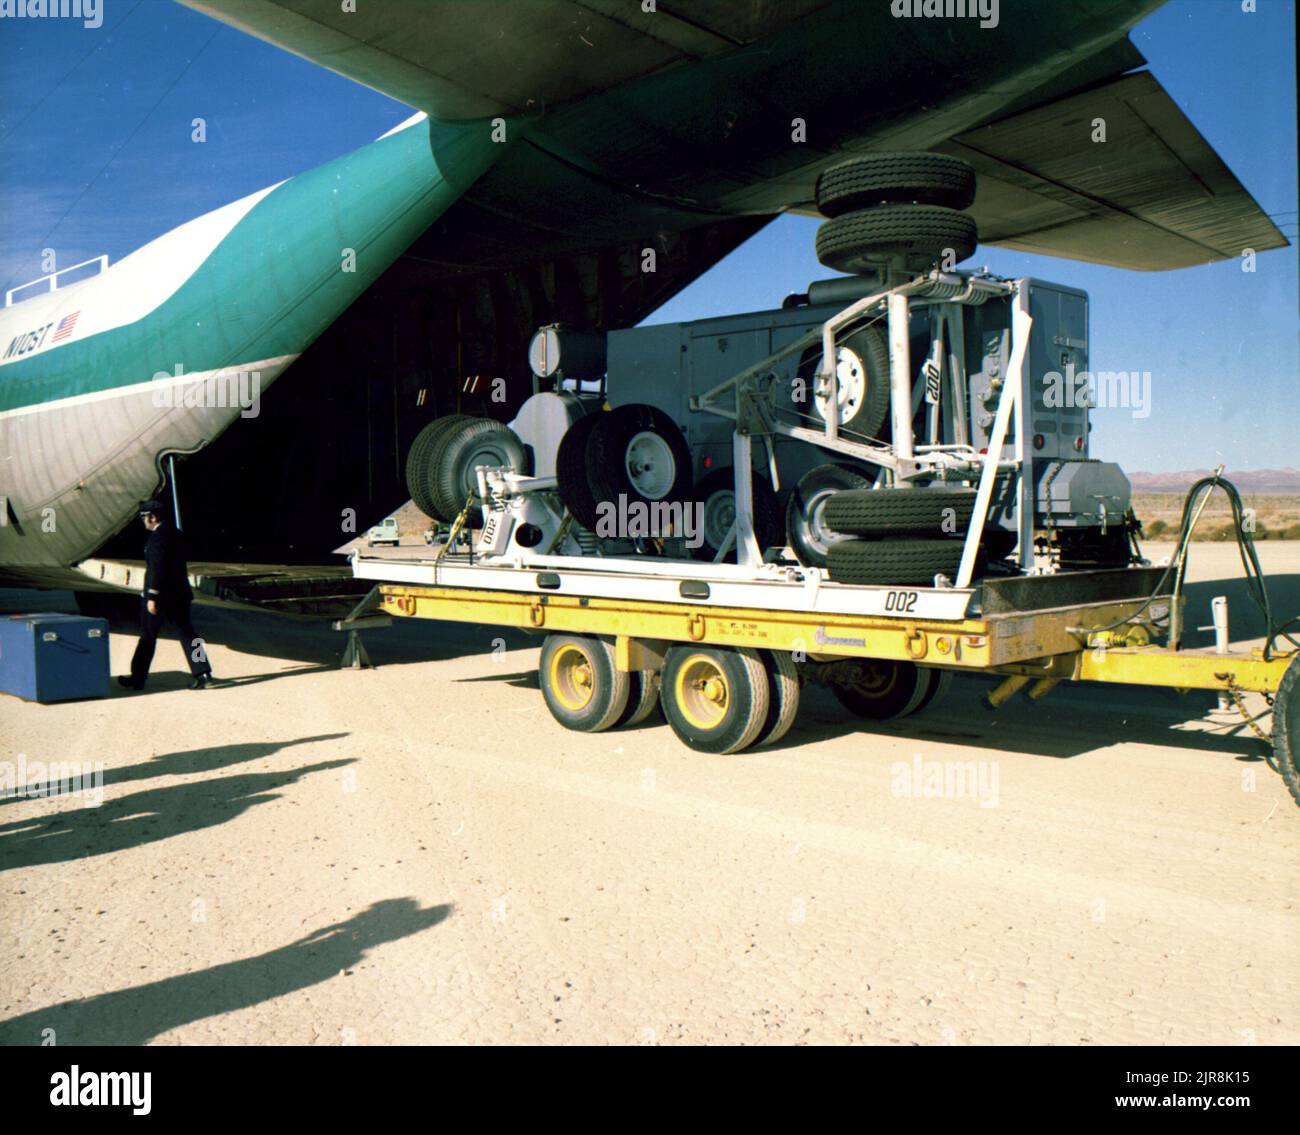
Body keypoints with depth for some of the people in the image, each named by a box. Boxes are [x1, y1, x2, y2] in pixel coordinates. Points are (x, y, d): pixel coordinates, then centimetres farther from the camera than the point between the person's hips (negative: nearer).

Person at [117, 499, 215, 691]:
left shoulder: (157, 537, -16)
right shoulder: (175, 533, 11)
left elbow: (157, 568, -21)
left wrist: (152, 597, -20)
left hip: (160, 594, -8)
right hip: (180, 593, 8)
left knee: (148, 636, 5)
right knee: (186, 632, 7)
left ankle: (137, 679, 15)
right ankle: (203, 673, -2)